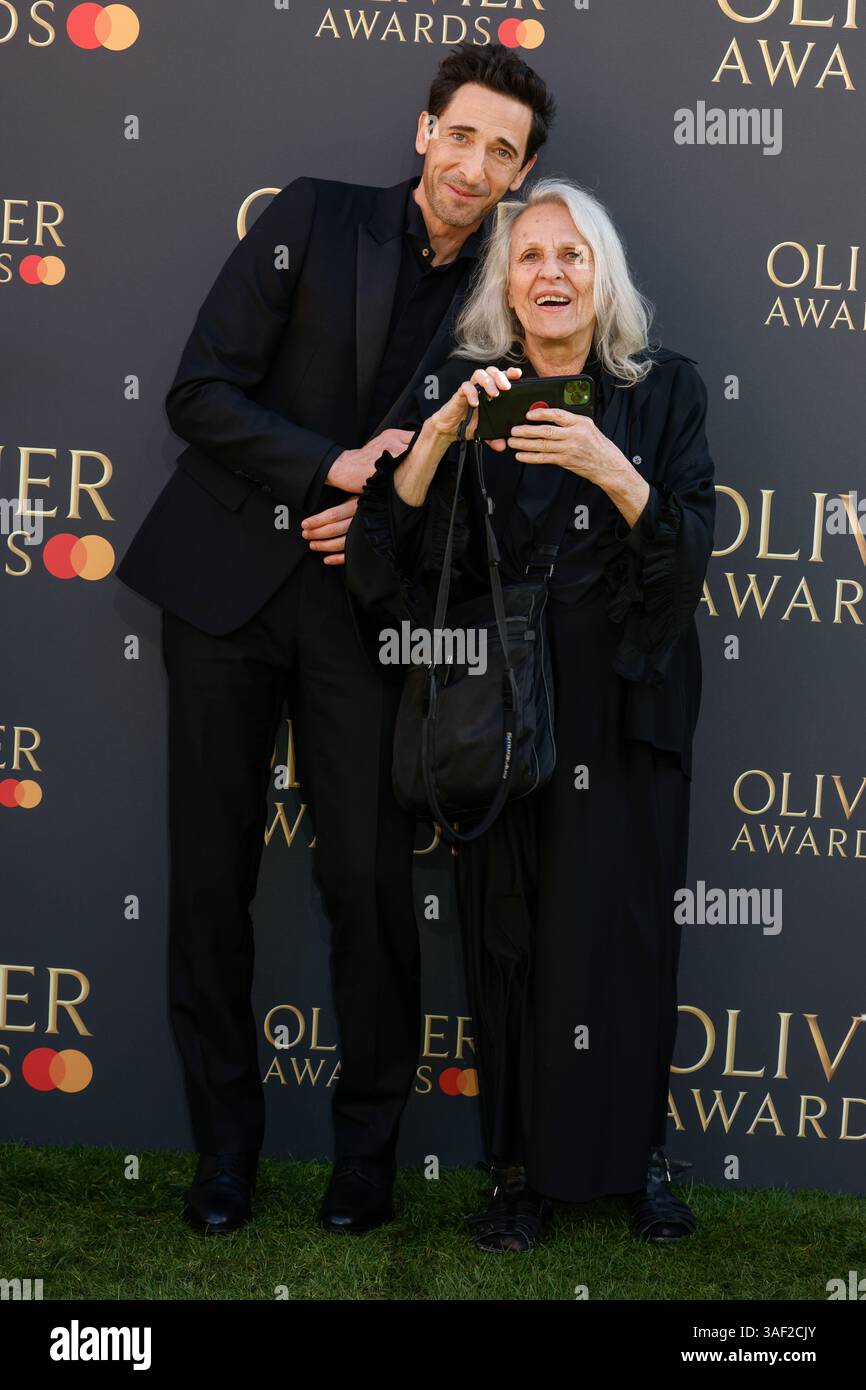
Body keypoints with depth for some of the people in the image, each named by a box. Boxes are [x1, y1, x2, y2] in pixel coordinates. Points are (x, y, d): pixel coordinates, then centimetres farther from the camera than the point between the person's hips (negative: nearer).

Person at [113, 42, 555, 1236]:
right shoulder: (310, 219, 0)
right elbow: (201, 392, -5)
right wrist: (334, 467, -14)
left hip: (360, 600, 1)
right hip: (227, 585, -1)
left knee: (370, 877, -3)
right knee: (211, 877, 3)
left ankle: (369, 1142, 16)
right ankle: (225, 1142, 18)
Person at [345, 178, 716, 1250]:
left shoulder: (664, 391, 0)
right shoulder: (456, 390, 1)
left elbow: (688, 558, -8)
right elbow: (383, 556, -9)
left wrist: (613, 471, -24)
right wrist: (440, 434, -22)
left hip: (626, 712, 0)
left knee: (628, 927, 1)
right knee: (510, 929, 1)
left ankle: (635, 1152, 19)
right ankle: (523, 1163, 16)